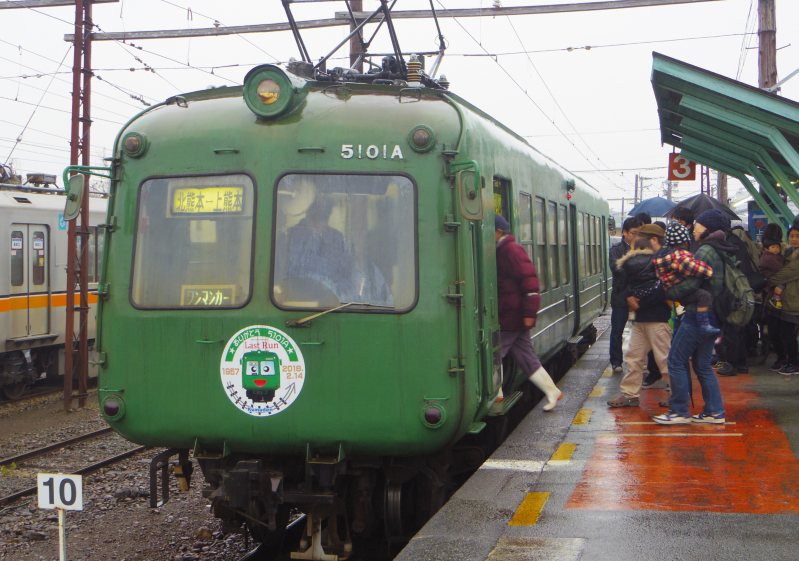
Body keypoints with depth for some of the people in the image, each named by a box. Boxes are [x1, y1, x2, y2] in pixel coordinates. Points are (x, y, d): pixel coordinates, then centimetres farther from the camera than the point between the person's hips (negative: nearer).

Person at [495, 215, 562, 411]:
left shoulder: (510, 250, -14)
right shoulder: (504, 250, 16)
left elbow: (529, 279, -21)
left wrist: (529, 312, -23)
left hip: (511, 317, -10)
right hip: (512, 316, 10)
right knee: (526, 357, 12)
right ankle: (551, 391, 15)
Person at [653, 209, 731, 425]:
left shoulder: (705, 251, -15)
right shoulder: (718, 251, 14)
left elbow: (691, 283, -21)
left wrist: (669, 293, -6)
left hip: (698, 313, -10)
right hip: (711, 315, 10)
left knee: (676, 361, -3)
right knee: (702, 363, 15)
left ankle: (680, 411, 1)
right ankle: (715, 411, 15)